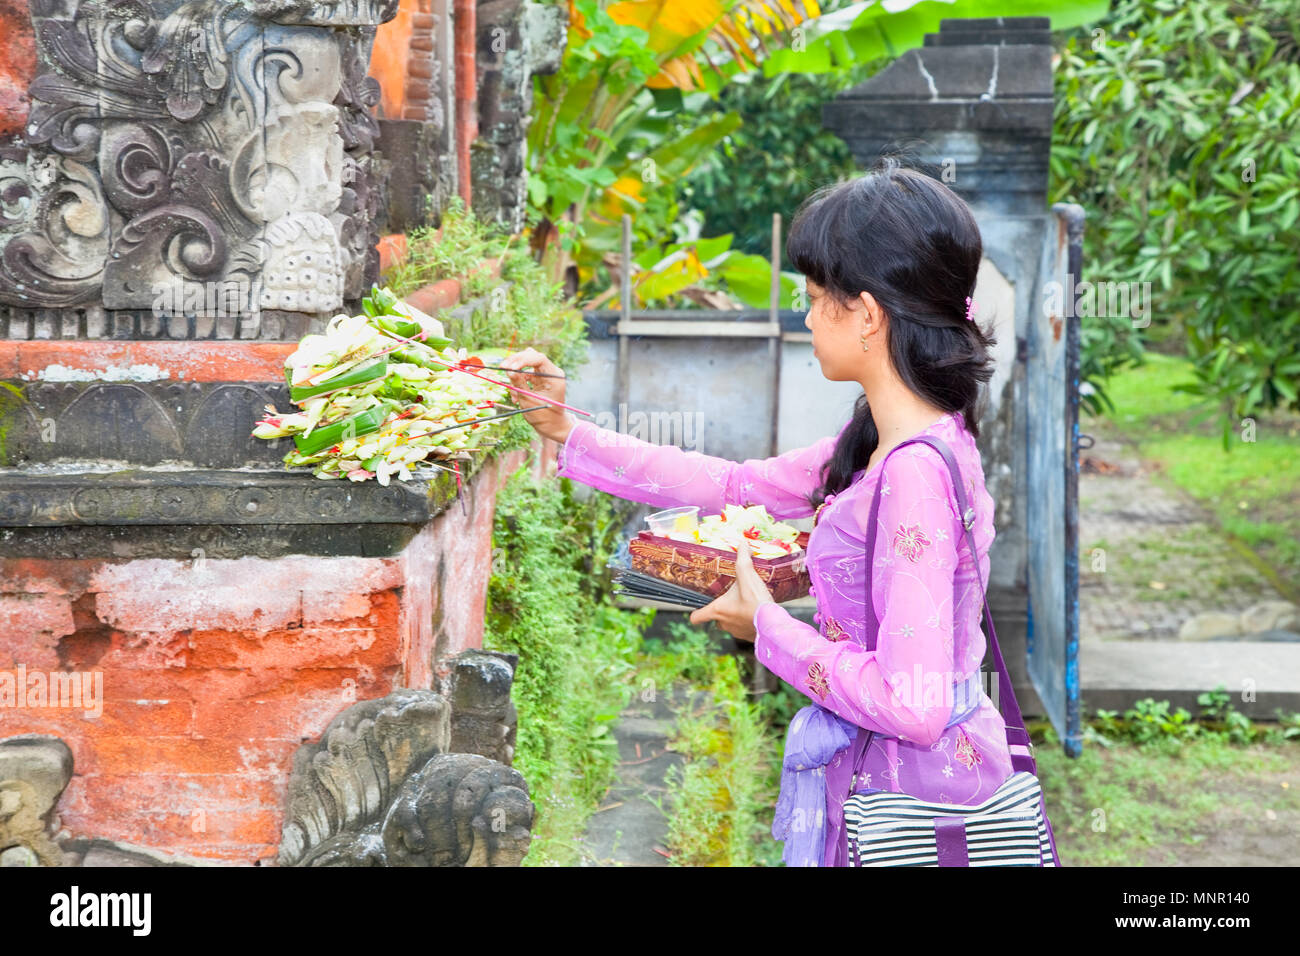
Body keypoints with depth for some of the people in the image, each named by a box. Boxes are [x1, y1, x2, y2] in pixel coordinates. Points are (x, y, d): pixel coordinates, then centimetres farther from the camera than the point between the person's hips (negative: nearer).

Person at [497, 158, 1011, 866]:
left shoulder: (917, 474, -25)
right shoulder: (877, 444, 4)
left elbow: (912, 705, -29)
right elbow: (738, 487, 16)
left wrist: (768, 628, -14)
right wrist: (568, 433, 16)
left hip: (910, 792, -9)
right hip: (880, 774, 9)